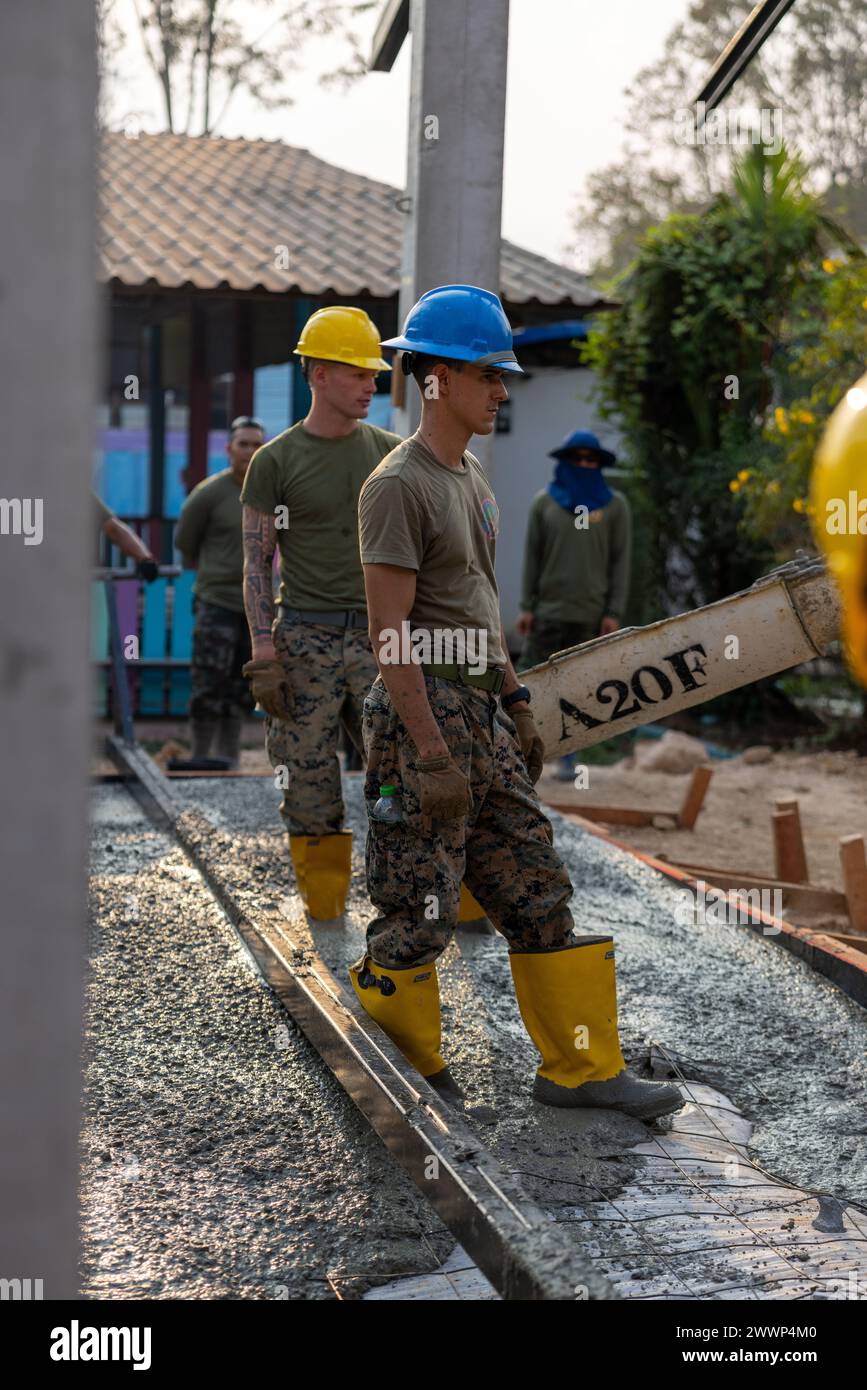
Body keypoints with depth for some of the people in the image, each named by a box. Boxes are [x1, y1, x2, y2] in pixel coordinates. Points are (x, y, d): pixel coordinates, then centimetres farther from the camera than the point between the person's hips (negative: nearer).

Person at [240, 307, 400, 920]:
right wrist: (263, 651, -8)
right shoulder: (276, 461, 1)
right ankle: (324, 903, 17)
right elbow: (257, 562, 0)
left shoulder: (388, 452, 10)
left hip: (379, 637, 2)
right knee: (308, 772, 3)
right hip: (305, 638, -2)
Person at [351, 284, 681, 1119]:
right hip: (423, 714, -9)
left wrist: (516, 705, 20)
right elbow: (390, 636, -18)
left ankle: (580, 1066, 19)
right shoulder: (398, 486, -13)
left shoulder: (472, 478, 16)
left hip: (483, 715, 9)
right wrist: (433, 755, -21)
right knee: (418, 911, 0)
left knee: (536, 894, 10)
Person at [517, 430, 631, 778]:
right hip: (549, 609, 0)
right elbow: (532, 556, 6)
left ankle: (568, 759, 14)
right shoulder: (544, 501, 6)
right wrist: (526, 606, 0)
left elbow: (620, 561, 3)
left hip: (591, 613, 0)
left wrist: (615, 612, -4)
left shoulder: (614, 504, 5)